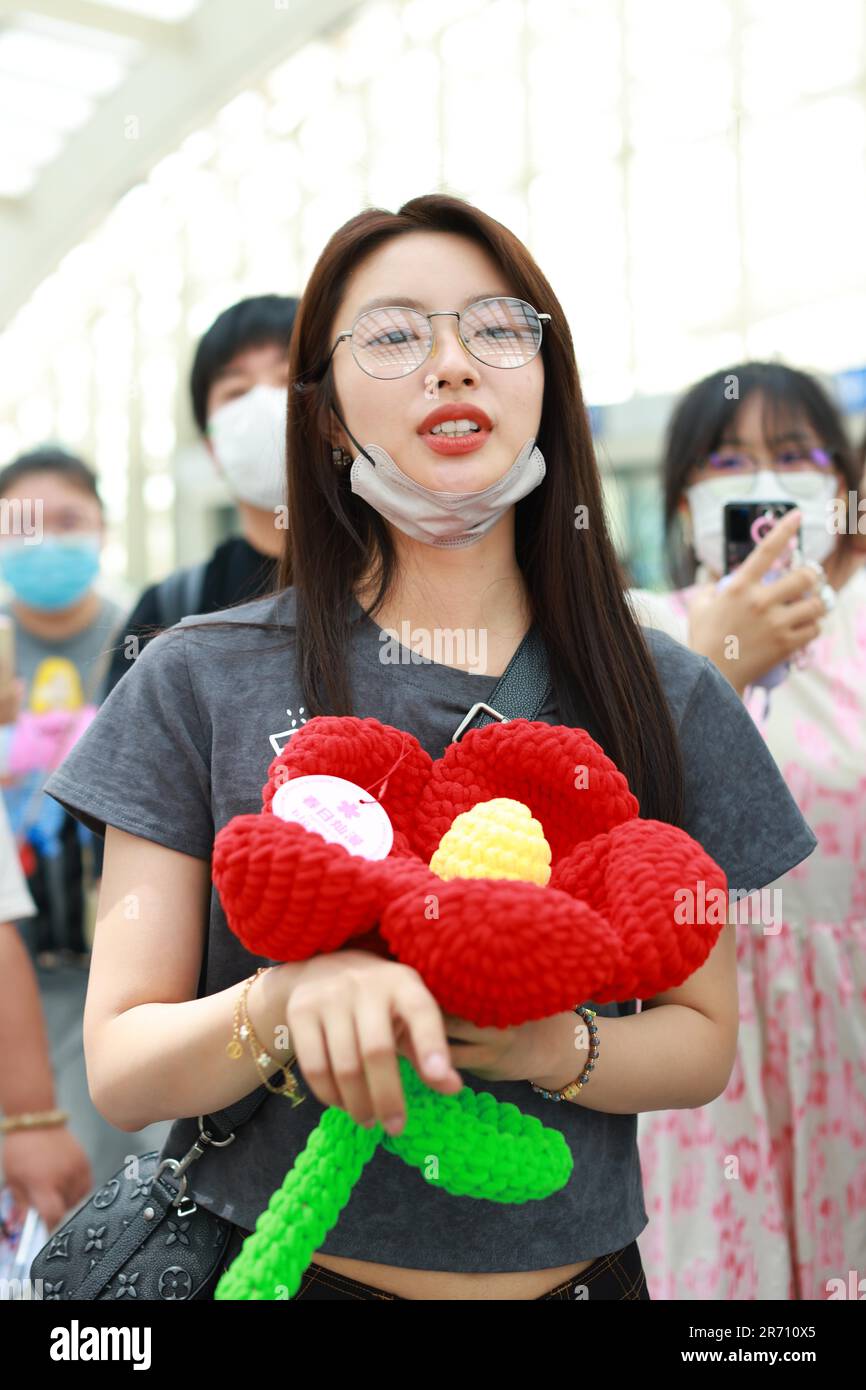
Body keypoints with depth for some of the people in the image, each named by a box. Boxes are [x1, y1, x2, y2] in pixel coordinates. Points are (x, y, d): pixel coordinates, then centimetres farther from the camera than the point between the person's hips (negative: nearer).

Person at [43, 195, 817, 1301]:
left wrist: (557, 1048, -21)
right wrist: (286, 1002, -30)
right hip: (278, 1264, -1)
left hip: (578, 1269, 2)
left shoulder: (672, 701, -5)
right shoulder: (199, 683, -11)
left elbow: (702, 1039, -1)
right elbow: (119, 1067, -10)